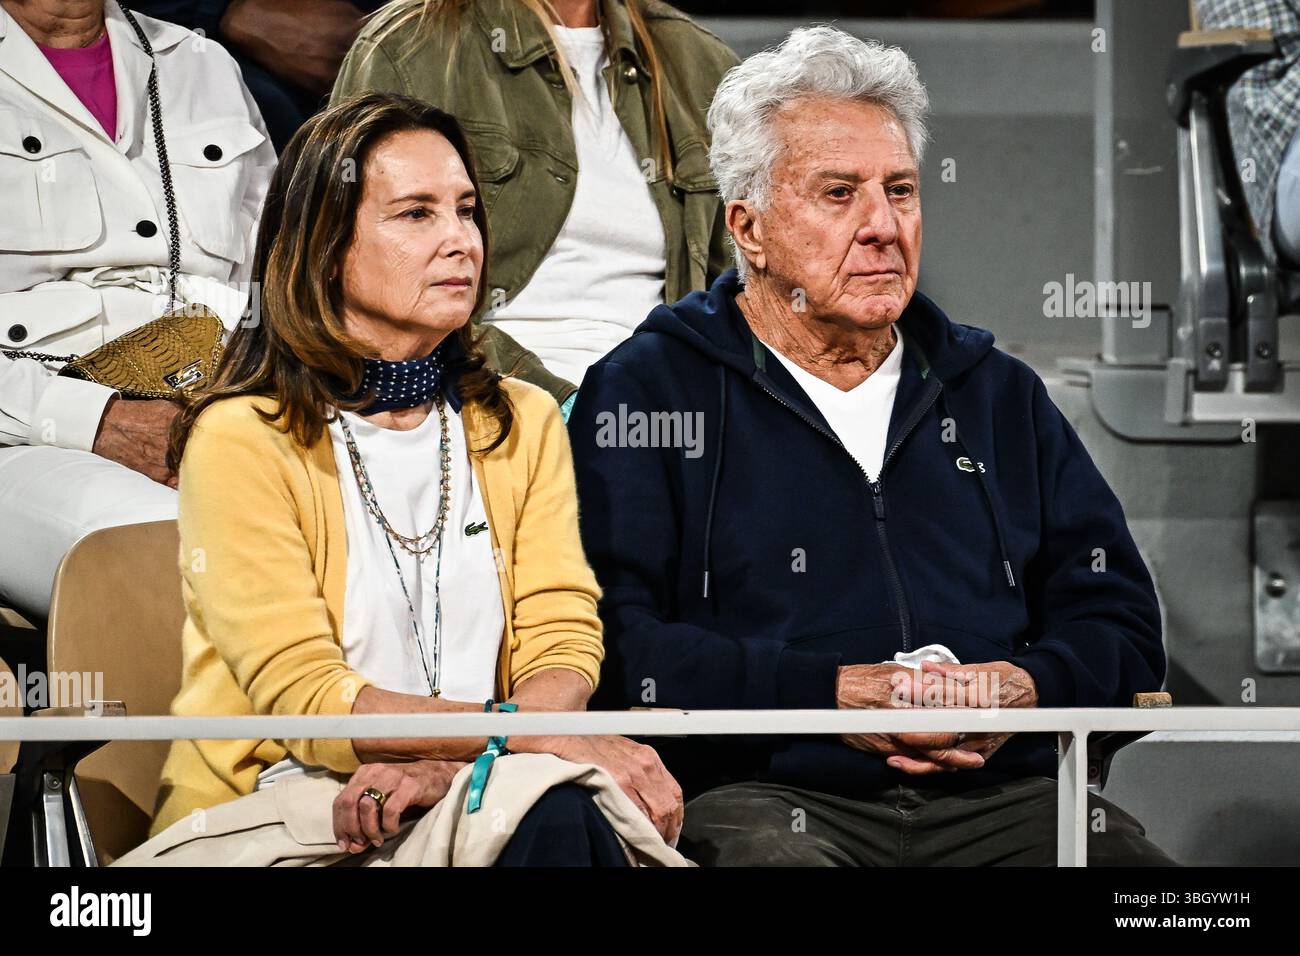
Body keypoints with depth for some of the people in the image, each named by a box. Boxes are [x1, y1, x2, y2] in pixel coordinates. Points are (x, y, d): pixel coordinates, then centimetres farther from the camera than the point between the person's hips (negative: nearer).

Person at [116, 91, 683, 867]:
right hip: (268, 808, -5)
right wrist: (542, 736, -22)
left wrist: (447, 766, -20)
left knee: (559, 810, -31)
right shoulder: (242, 439, -5)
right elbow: (303, 696, -13)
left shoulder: (523, 423, 13)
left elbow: (563, 644, 2)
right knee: (547, 800, -32)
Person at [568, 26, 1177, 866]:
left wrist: (1029, 687, -2)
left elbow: (1120, 619, 21)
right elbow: (614, 643, -5)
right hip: (764, 790, -5)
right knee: (768, 852, -39)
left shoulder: (1000, 396, 23)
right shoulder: (649, 390, 8)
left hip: (1001, 791, 5)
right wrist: (829, 694, -14)